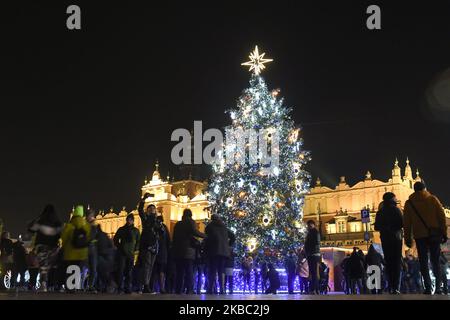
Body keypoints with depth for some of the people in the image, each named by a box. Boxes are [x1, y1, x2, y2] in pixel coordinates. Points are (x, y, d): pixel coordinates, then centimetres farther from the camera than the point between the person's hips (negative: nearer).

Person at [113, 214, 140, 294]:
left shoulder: (136, 230, 11)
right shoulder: (121, 229, 9)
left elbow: (138, 241, 16)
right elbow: (115, 239, 13)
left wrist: (135, 249, 4)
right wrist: (119, 247, 4)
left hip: (131, 254, 1)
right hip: (122, 253, -1)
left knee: (129, 272, 0)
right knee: (121, 270, -7)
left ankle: (128, 288, 4)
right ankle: (120, 288, -7)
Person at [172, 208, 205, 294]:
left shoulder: (178, 224, 17)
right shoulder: (190, 222, 2)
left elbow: (174, 237, 19)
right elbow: (195, 232, -15)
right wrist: (205, 235, -4)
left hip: (178, 250, 5)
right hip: (188, 250, -5)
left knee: (180, 271, 7)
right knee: (189, 271, -3)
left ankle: (178, 290, 3)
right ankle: (189, 290, -12)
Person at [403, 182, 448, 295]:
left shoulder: (409, 203, 6)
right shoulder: (433, 199, 5)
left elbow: (407, 222, 5)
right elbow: (442, 217, 1)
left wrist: (408, 238, 9)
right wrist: (444, 233, 4)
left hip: (420, 235, 0)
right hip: (434, 234, 0)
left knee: (423, 261, 4)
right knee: (435, 261, 8)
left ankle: (428, 287, -3)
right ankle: (438, 287, -1)